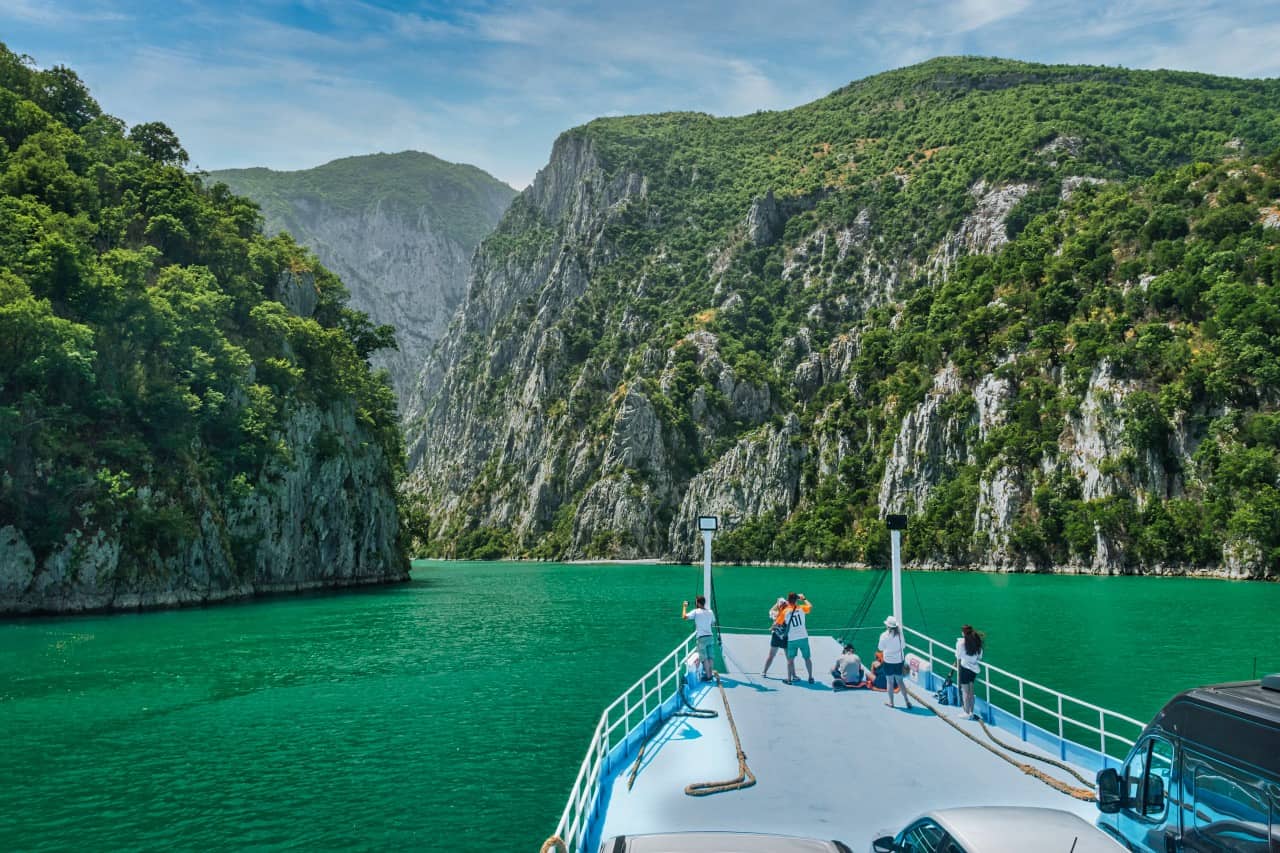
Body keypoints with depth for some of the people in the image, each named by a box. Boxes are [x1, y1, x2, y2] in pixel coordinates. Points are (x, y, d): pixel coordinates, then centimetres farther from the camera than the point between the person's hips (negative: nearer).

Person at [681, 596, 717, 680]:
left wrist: (684, 607, 1)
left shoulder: (696, 612, -9)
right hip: (710, 637, 5)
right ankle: (710, 674, 18)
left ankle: (708, 676, 2)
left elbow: (684, 616, -13)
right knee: (709, 657, 12)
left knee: (704, 659, 1)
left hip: (702, 638, -5)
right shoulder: (710, 612, 7)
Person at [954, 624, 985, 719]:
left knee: (965, 691, 4)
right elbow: (980, 657, 9)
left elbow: (959, 658, -9)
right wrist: (978, 671, 17)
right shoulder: (977, 642, 4)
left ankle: (967, 713, 8)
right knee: (971, 691, 14)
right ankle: (971, 713, 21)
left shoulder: (961, 642, -12)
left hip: (964, 668, -5)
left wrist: (958, 669, 2)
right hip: (974, 668, 5)